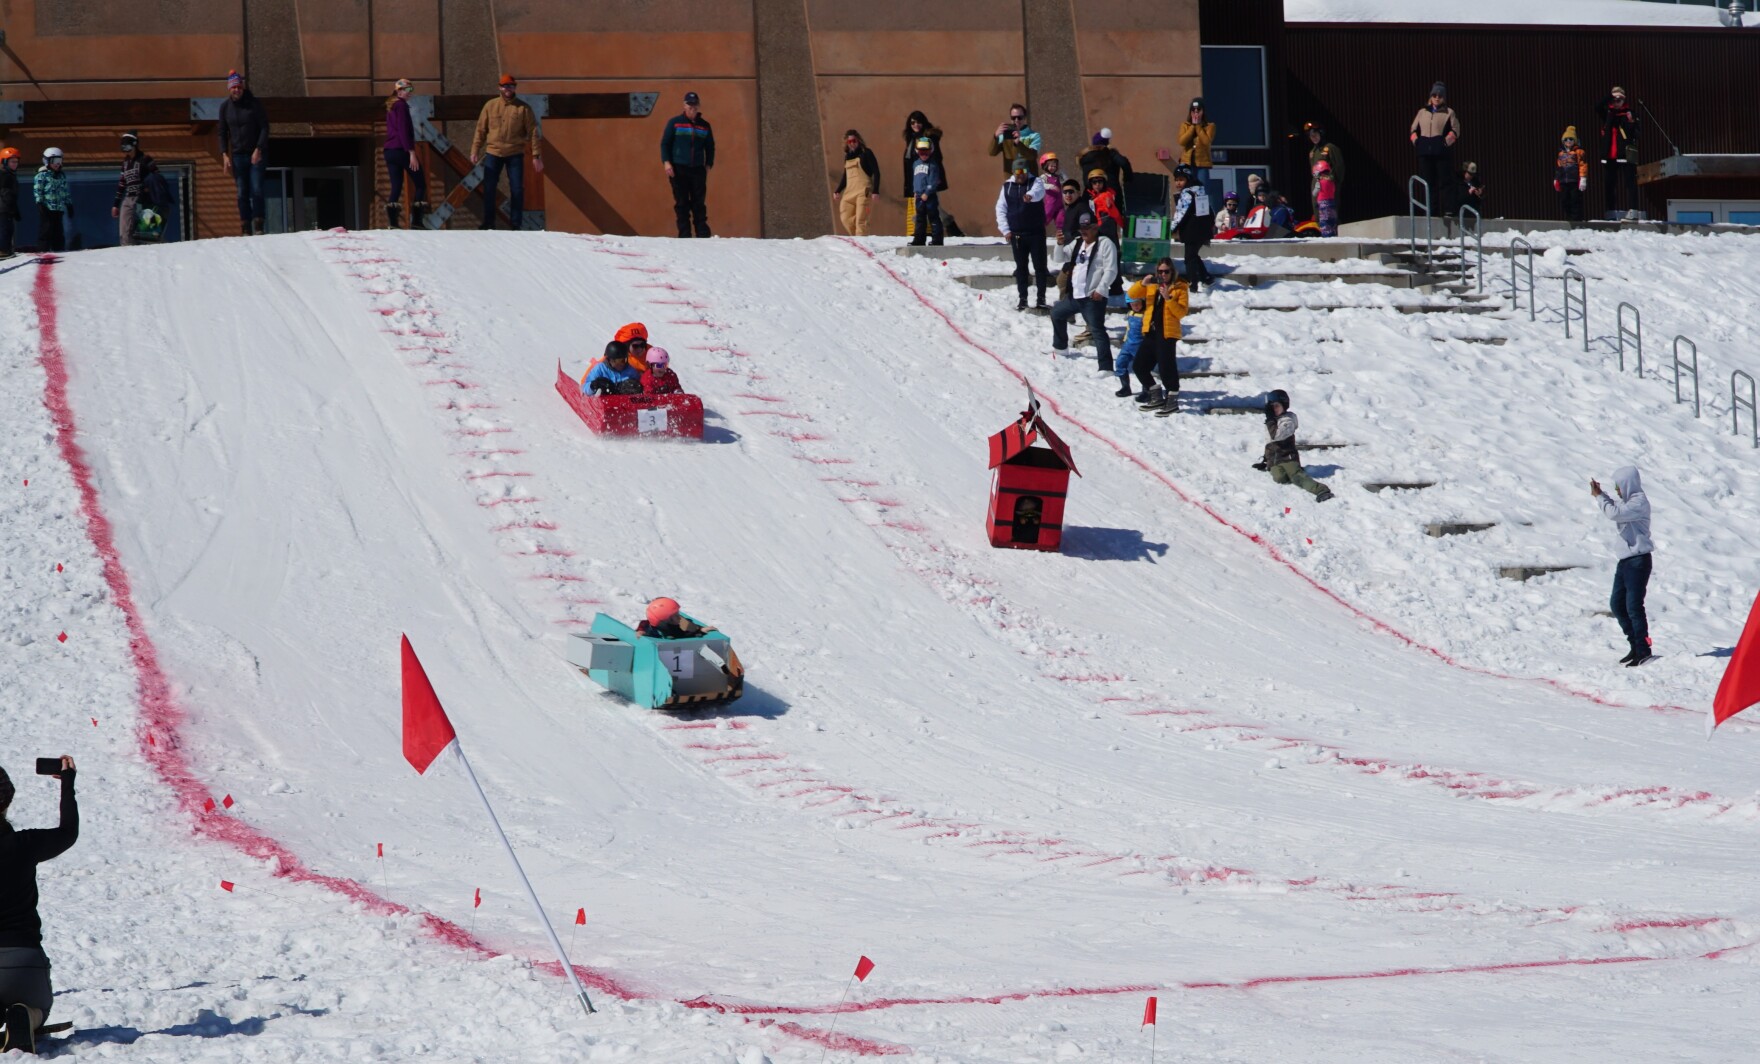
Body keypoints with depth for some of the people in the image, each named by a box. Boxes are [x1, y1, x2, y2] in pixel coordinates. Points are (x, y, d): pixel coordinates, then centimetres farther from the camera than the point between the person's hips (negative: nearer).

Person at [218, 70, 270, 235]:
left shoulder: (254, 104, -3)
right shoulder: (225, 107, 6)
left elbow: (265, 127, -4)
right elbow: (223, 133, 11)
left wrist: (258, 150, -13)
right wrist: (225, 155, 0)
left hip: (256, 155, -3)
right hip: (238, 155, 3)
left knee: (256, 190, -10)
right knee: (242, 193, -1)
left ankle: (258, 227, -6)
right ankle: (246, 229, 0)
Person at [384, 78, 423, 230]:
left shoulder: (390, 107, 19)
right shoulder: (401, 105, -7)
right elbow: (403, 130, -15)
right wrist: (411, 153, -18)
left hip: (389, 151, 8)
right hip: (401, 150, -8)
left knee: (396, 187, 4)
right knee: (420, 183, 1)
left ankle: (393, 223, -7)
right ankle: (416, 221, -6)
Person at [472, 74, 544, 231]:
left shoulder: (523, 108, -1)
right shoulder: (490, 106, 4)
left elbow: (533, 132, -3)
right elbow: (481, 130, 6)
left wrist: (536, 155, -8)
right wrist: (475, 151, 1)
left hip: (515, 154, -1)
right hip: (493, 153, 1)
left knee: (517, 189, -1)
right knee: (489, 189, 2)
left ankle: (516, 223, 8)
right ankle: (488, 222, 12)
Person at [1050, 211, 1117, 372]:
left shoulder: (1105, 244, -8)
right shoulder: (1077, 244, 16)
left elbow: (1111, 270, -14)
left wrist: (1100, 290, -22)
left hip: (1093, 298, -9)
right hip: (1075, 296, 9)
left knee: (1097, 330, -15)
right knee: (1057, 313, 28)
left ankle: (1106, 366, -20)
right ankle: (1060, 346, 48)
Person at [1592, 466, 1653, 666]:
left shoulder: (1639, 502, -15)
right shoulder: (1627, 501, 15)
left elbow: (1614, 513, -26)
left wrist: (1599, 496, -12)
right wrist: (1600, 495, 12)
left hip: (1638, 560, -10)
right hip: (1626, 560, 10)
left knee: (1633, 606, -10)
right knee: (1617, 604, 12)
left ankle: (1643, 650, -5)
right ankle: (1635, 646, 18)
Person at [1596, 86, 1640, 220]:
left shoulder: (1630, 113, 1)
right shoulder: (1608, 112, 11)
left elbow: (1635, 134, -3)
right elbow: (1598, 108, -9)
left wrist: (1632, 123, -22)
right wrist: (1609, 97, -17)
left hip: (1625, 154, -5)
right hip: (1609, 155, 5)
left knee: (1630, 183, -8)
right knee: (1610, 184, 9)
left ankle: (1632, 211, -14)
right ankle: (1612, 212, 16)